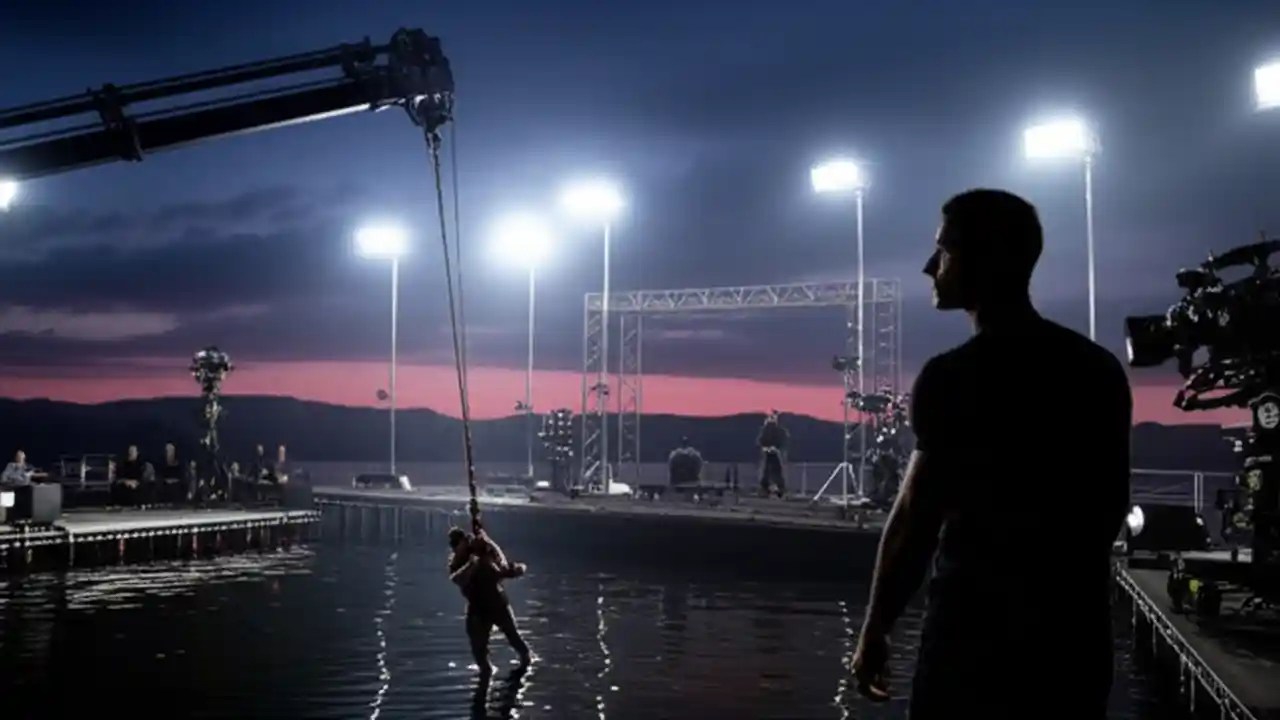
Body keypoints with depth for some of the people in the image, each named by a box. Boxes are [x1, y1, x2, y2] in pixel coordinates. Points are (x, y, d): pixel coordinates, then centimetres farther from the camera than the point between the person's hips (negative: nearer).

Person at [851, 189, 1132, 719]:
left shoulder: (954, 376, -14)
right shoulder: (1099, 369, 7)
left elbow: (917, 518, -16)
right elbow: (1113, 504, 15)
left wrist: (875, 630, -8)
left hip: (980, 630, -6)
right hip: (1075, 629, 6)